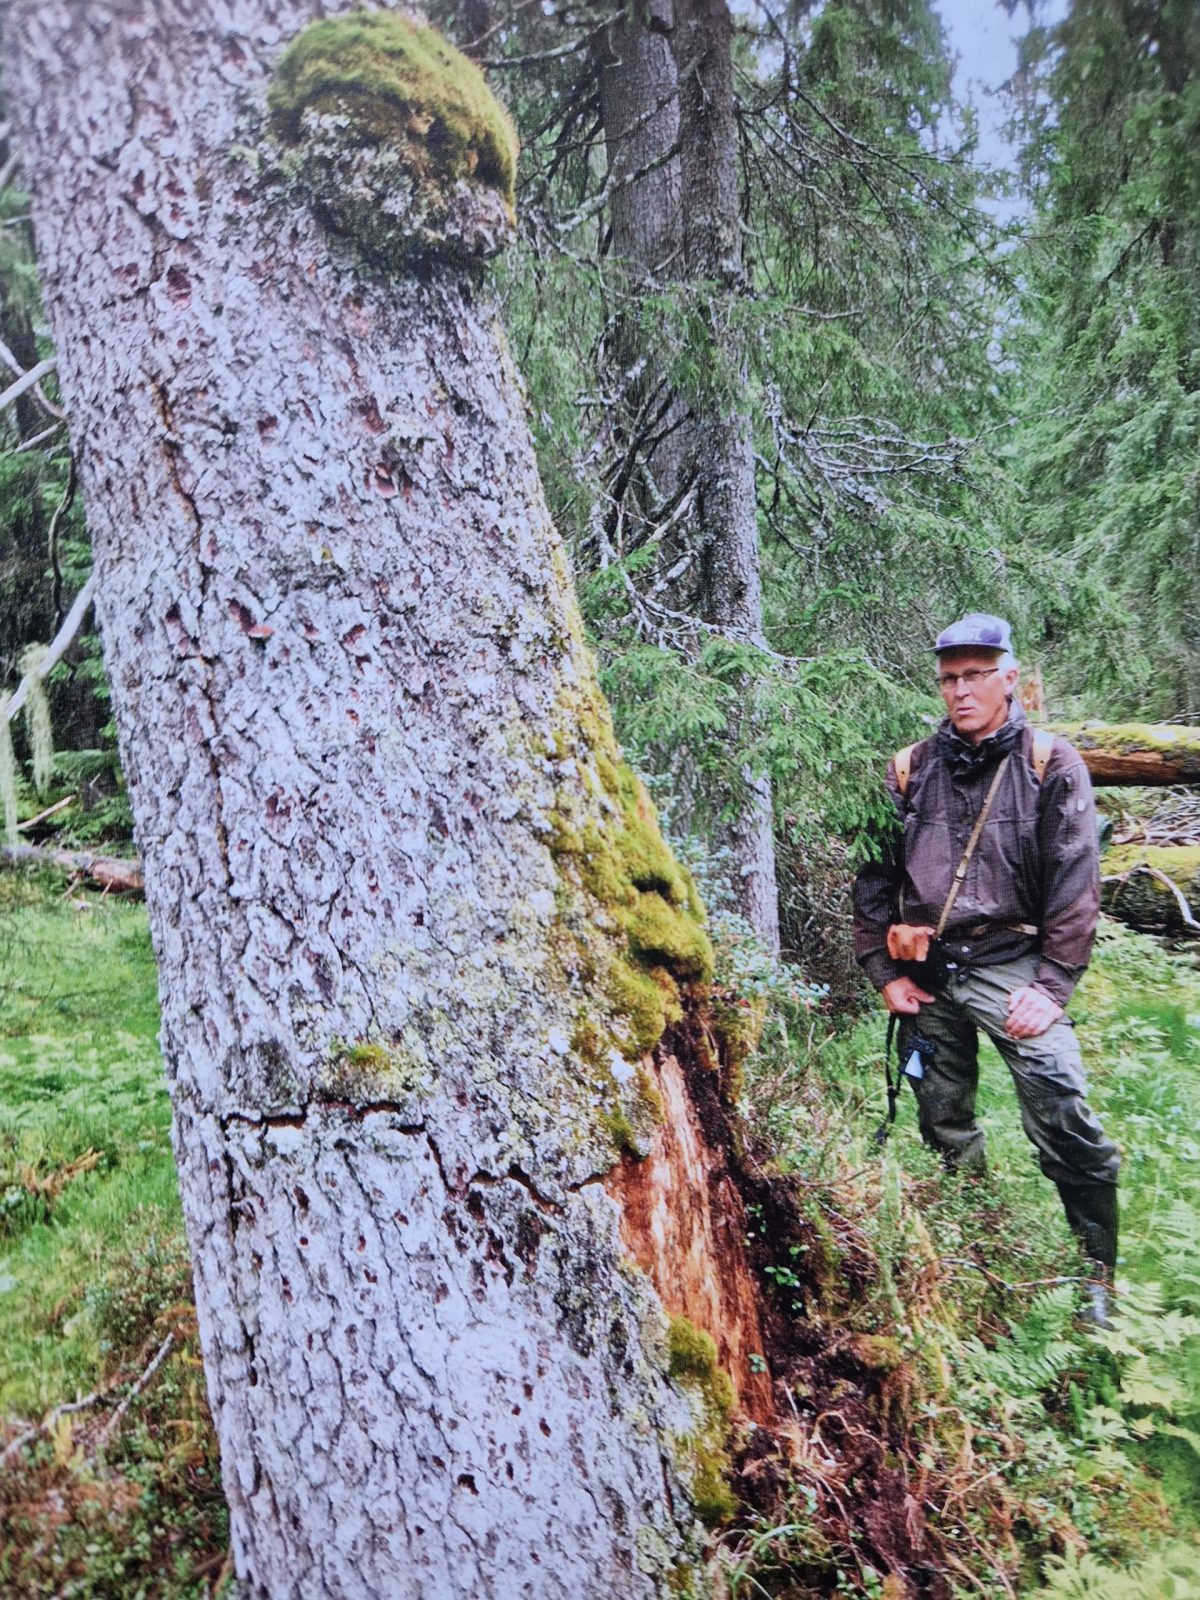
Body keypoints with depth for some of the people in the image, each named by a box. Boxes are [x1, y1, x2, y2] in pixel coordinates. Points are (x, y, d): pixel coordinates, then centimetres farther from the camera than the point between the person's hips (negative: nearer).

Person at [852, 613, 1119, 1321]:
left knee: (1064, 1115, -15)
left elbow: (1076, 886, -6)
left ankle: (1098, 1274, 4)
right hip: (925, 971, 3)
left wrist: (1052, 986, -12)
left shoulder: (1051, 765, -2)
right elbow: (873, 878, 9)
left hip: (1010, 961, -3)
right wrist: (884, 971, 4)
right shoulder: (910, 770, 5)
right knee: (944, 1126, 12)